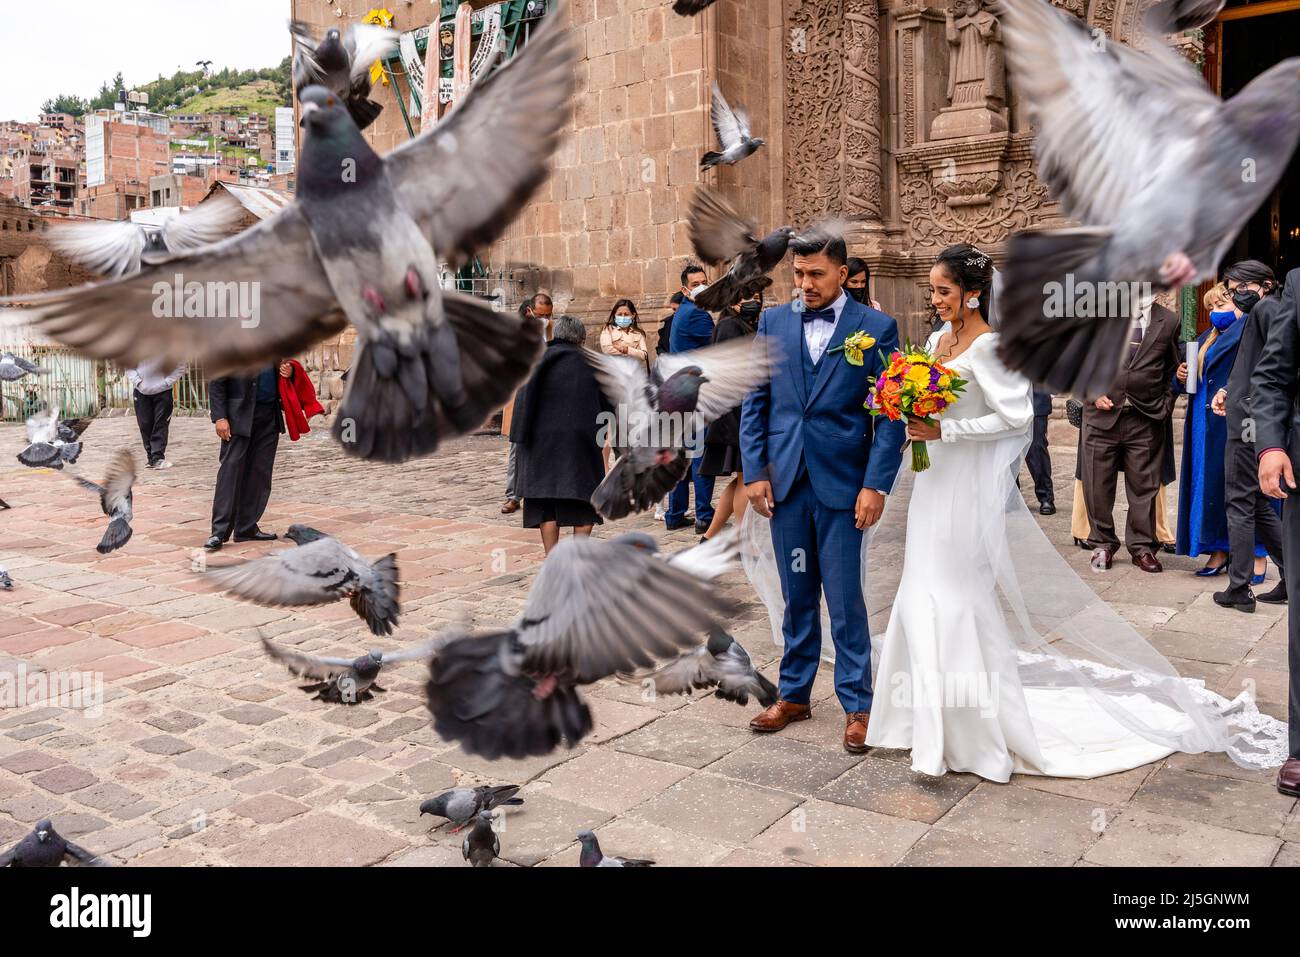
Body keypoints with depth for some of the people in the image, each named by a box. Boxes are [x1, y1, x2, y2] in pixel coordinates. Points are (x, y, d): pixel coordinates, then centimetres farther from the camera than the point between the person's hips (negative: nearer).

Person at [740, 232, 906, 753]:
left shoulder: (876, 327, -2)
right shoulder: (773, 322, 7)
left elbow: (891, 413, -4)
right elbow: (754, 402, 8)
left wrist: (876, 484, -11)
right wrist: (754, 472, 0)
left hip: (842, 485, -3)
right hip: (785, 482, 3)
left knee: (845, 601, 2)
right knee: (797, 597, 14)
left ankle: (856, 705, 16)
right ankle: (794, 695, 27)